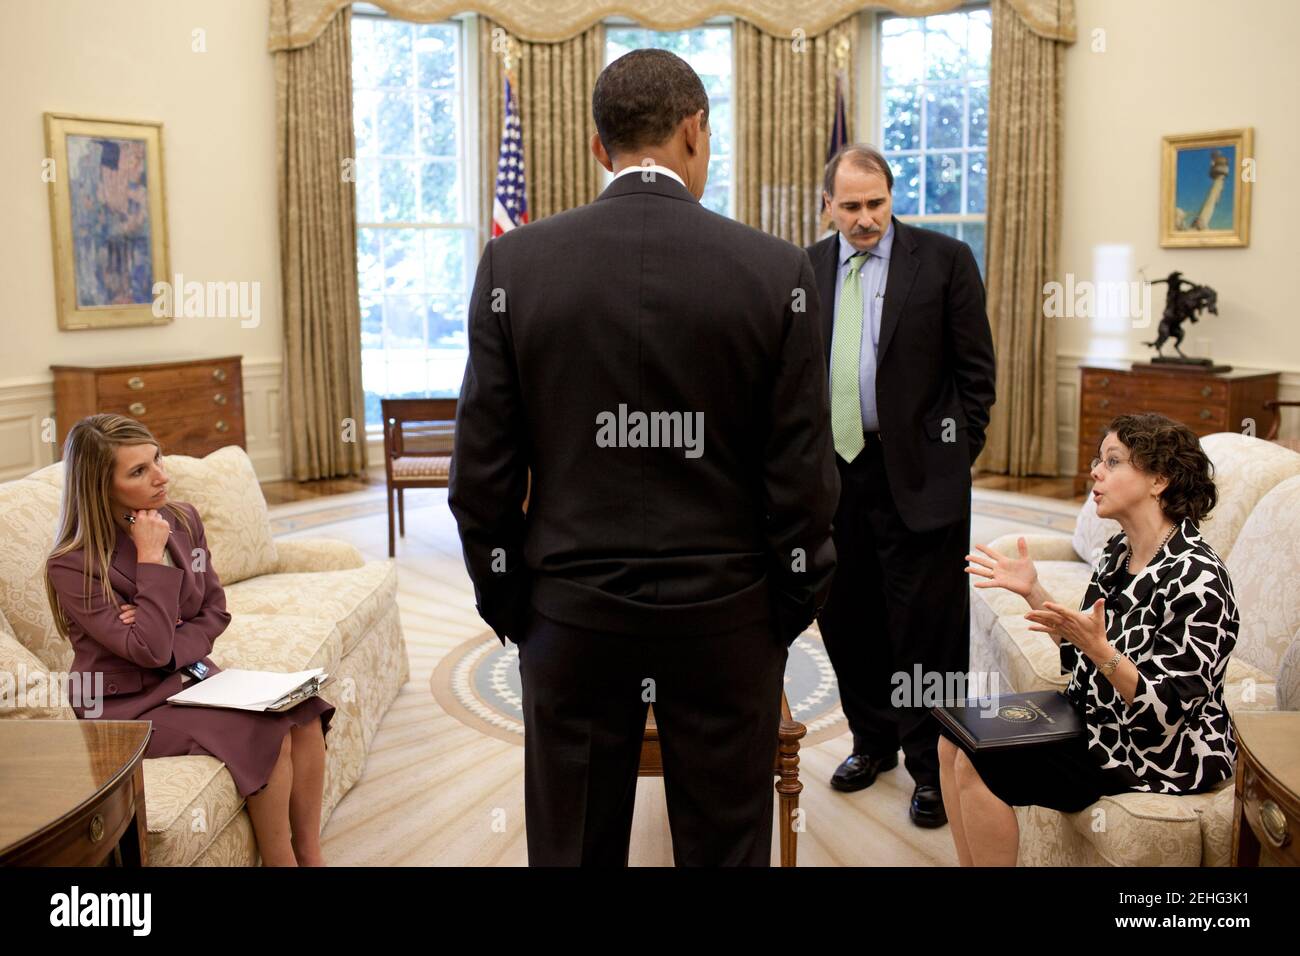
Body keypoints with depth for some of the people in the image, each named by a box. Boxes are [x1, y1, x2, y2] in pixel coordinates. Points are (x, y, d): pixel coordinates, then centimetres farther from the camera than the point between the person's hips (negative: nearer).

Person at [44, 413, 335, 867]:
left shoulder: (183, 520, 0)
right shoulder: (71, 567, -17)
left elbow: (214, 612, 7)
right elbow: (150, 651, -23)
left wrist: (171, 648, -13)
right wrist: (152, 558, -22)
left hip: (190, 675, 6)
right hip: (130, 706, -6)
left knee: (304, 713, -16)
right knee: (269, 732, -25)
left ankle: (310, 855, -6)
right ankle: (282, 860, -8)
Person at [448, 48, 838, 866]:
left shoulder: (516, 261, -5)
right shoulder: (776, 269, -7)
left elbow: (483, 462, -4)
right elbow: (802, 469, -6)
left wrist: (506, 601, 8)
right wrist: (796, 606, 7)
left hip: (573, 612, 1)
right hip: (726, 614, 0)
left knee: (573, 847, 14)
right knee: (726, 847, 14)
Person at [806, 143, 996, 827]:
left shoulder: (944, 259, -2)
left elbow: (975, 368, 0)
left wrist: (959, 455, -4)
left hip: (919, 473, -4)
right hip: (834, 469, 4)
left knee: (928, 626, 3)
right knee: (845, 617, 12)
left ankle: (931, 765, 18)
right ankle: (872, 739, 32)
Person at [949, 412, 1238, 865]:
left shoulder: (1196, 578, -24)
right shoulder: (1120, 551, 3)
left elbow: (1167, 710, -24)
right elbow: (1080, 658, 8)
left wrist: (1099, 649, -37)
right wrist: (1032, 591, -1)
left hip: (1162, 754, -9)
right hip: (1098, 721, 9)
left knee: (977, 766, -15)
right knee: (956, 741, 1)